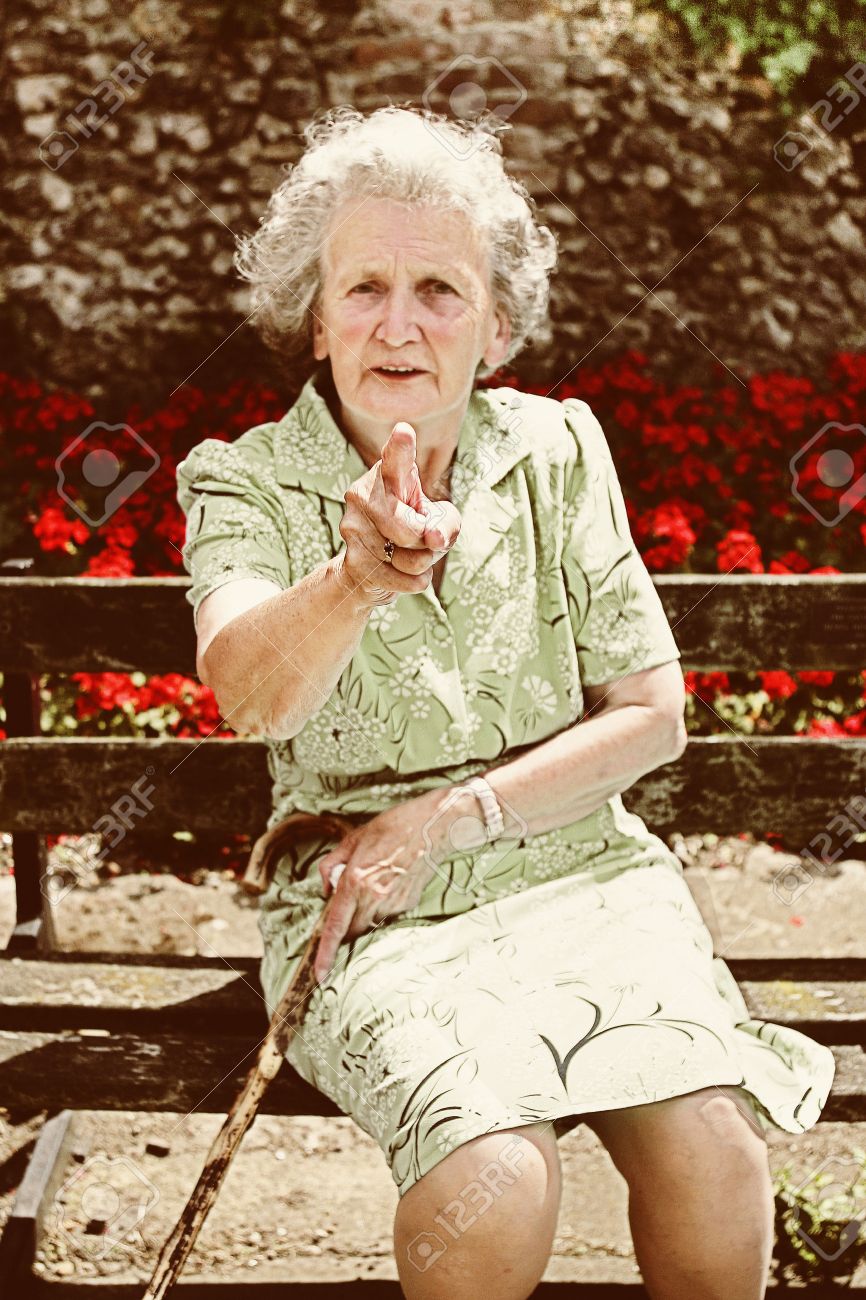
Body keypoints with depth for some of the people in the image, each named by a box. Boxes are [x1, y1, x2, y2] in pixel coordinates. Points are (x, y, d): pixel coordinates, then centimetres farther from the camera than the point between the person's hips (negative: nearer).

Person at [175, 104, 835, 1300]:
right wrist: (362, 579, -47)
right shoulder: (245, 481, -4)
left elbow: (653, 715, 3)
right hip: (375, 922, -2)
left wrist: (448, 818, -9)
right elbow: (250, 695, -25)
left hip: (579, 873, 2)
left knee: (708, 1147, -26)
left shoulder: (557, 451, 4)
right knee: (494, 1182, -29)